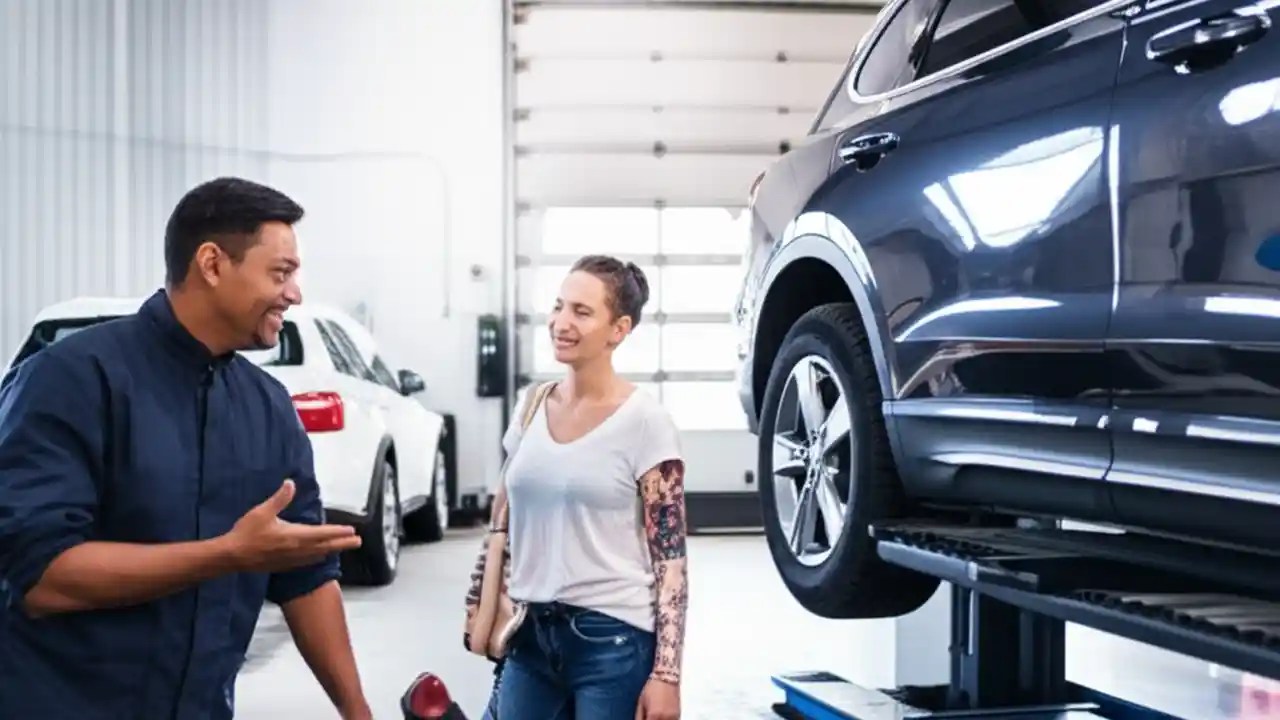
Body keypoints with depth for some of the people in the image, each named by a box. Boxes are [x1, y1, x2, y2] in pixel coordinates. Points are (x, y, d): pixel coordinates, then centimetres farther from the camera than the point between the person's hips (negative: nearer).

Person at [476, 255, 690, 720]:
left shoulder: (644, 421, -8)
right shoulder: (532, 411, 7)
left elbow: (670, 558, -10)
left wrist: (666, 672, -15)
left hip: (613, 639, -5)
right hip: (531, 636, 5)